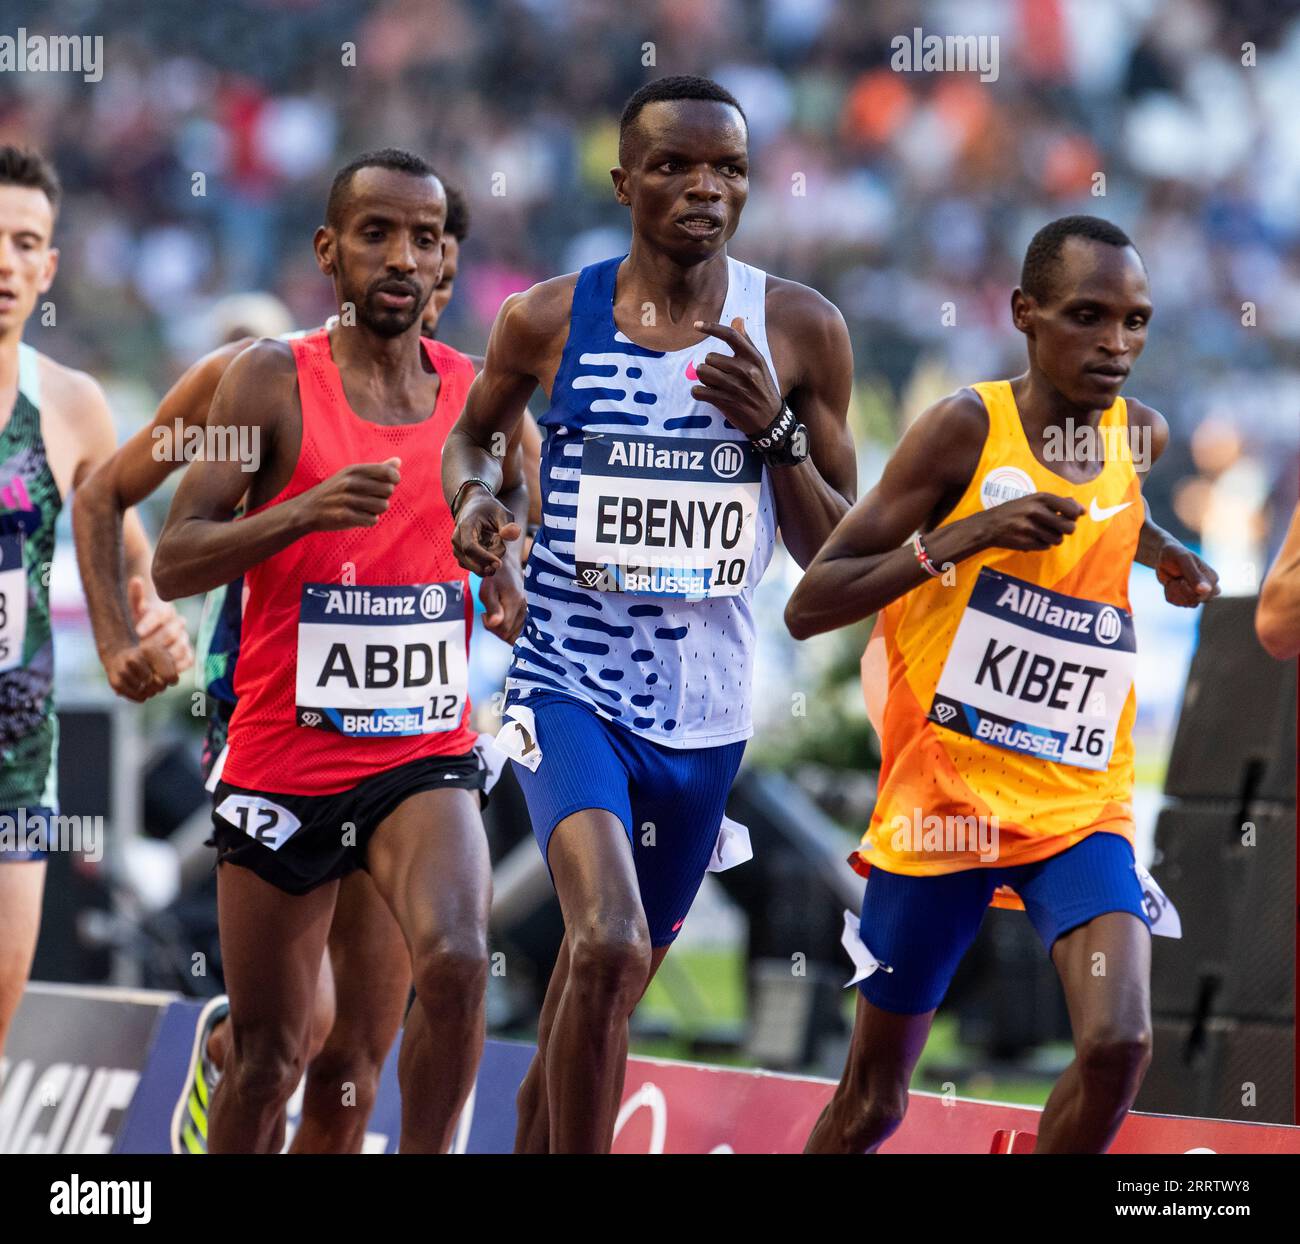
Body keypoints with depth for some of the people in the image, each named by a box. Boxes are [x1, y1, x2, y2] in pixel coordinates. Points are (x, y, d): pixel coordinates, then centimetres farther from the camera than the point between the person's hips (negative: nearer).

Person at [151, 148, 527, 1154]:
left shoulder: (482, 396, 4)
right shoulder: (272, 383, -5)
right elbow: (174, 563, -11)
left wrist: (519, 596, -6)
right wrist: (301, 513, -27)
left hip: (427, 757, 1)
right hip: (282, 761, -1)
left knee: (456, 961, -27)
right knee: (265, 1057, 8)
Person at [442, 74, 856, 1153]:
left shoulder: (801, 332, -2)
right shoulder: (546, 322, -4)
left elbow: (838, 558, 2)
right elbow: (475, 431, 18)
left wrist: (773, 433, -14)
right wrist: (472, 497, -4)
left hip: (703, 712, 3)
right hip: (567, 686, -3)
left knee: (611, 983, 15)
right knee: (609, 948, -26)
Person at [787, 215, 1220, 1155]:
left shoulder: (1142, 437, 3)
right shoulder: (967, 429, -11)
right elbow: (808, 608, -14)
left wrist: (1161, 552, 11)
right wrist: (964, 538, -25)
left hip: (1080, 805, 3)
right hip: (941, 797, -3)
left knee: (1118, 1043, -21)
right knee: (873, 1096, 9)